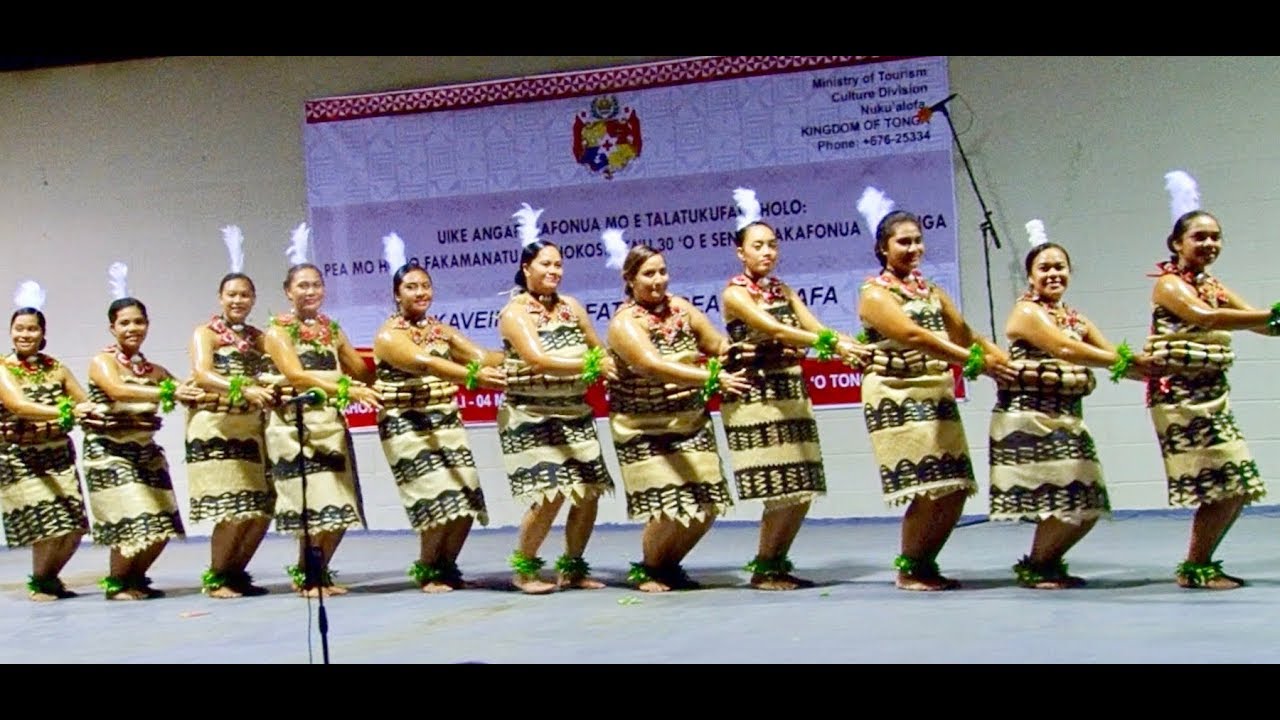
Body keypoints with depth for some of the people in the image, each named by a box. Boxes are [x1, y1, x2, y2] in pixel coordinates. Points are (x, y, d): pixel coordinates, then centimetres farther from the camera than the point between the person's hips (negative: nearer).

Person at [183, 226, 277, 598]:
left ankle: (236, 572, 18)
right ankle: (215, 577, 8)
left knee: (262, 509, 1)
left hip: (252, 427, 5)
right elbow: (201, 374, -16)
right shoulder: (205, 333, 1)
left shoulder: (259, 337, 16)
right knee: (232, 510, -10)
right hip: (215, 427, -5)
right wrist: (244, 389, -30)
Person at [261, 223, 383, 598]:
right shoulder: (278, 331, -1)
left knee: (341, 509, 3)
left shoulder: (332, 329, 17)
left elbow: (361, 372, 13)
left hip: (332, 424, 5)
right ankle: (306, 577, 8)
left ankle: (320, 574, 18)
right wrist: (346, 389, -27)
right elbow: (296, 374, -16)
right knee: (313, 507, -10)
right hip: (295, 426, -5)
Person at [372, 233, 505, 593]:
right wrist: (474, 376, -39)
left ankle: (446, 566, 18)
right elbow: (425, 363, -25)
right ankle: (426, 571, 9)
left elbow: (480, 354, 2)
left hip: (448, 422, 6)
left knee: (467, 502, -1)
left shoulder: (441, 329, 14)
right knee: (438, 503, -12)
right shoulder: (389, 336, -8)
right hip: (409, 427, -6)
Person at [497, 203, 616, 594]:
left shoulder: (571, 306, 11)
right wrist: (591, 365, -31)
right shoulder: (514, 313, -8)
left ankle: (572, 566, 19)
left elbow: (599, 351, 18)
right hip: (531, 417, -6)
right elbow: (537, 359, -23)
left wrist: (611, 365, -3)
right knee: (549, 496, -13)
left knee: (590, 493, 1)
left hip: (575, 414, 6)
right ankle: (523, 567, 8)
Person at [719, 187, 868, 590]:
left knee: (803, 490, 4)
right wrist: (831, 344, -29)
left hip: (792, 394, 7)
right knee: (782, 492, -9)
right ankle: (763, 570, 6)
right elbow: (775, 330, -19)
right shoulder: (735, 294, -5)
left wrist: (851, 346, -16)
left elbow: (815, 328, 4)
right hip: (756, 398, -7)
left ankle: (777, 563, 18)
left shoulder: (783, 290, 15)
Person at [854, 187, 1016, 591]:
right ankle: (907, 569, 5)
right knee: (929, 490, -12)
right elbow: (914, 337, -20)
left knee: (956, 490, 3)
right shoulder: (875, 295, -6)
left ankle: (926, 563, 18)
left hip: (938, 396, 7)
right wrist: (975, 362, -27)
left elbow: (965, 335, 11)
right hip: (897, 399, -7)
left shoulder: (932, 292, 18)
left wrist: (1007, 364, -6)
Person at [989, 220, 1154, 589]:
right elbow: (1065, 349, -22)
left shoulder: (1075, 319, 17)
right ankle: (1033, 568, 9)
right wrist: (1127, 360, -26)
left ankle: (1048, 562, 25)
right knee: (1061, 502, -11)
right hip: (1031, 421, -8)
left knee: (1088, 506, 6)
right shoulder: (1026, 312, -7)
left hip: (1068, 419, 8)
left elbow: (1113, 356, 11)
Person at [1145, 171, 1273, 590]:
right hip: (1179, 396, -8)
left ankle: (1200, 564, 19)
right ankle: (1195, 569, 3)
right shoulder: (1169, 284, -9)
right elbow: (1205, 317, -28)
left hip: (1212, 395, 8)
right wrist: (1273, 315, -35)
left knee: (1237, 487, 8)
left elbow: (1260, 324, 10)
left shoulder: (1214, 288, 16)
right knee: (1219, 486, -10)